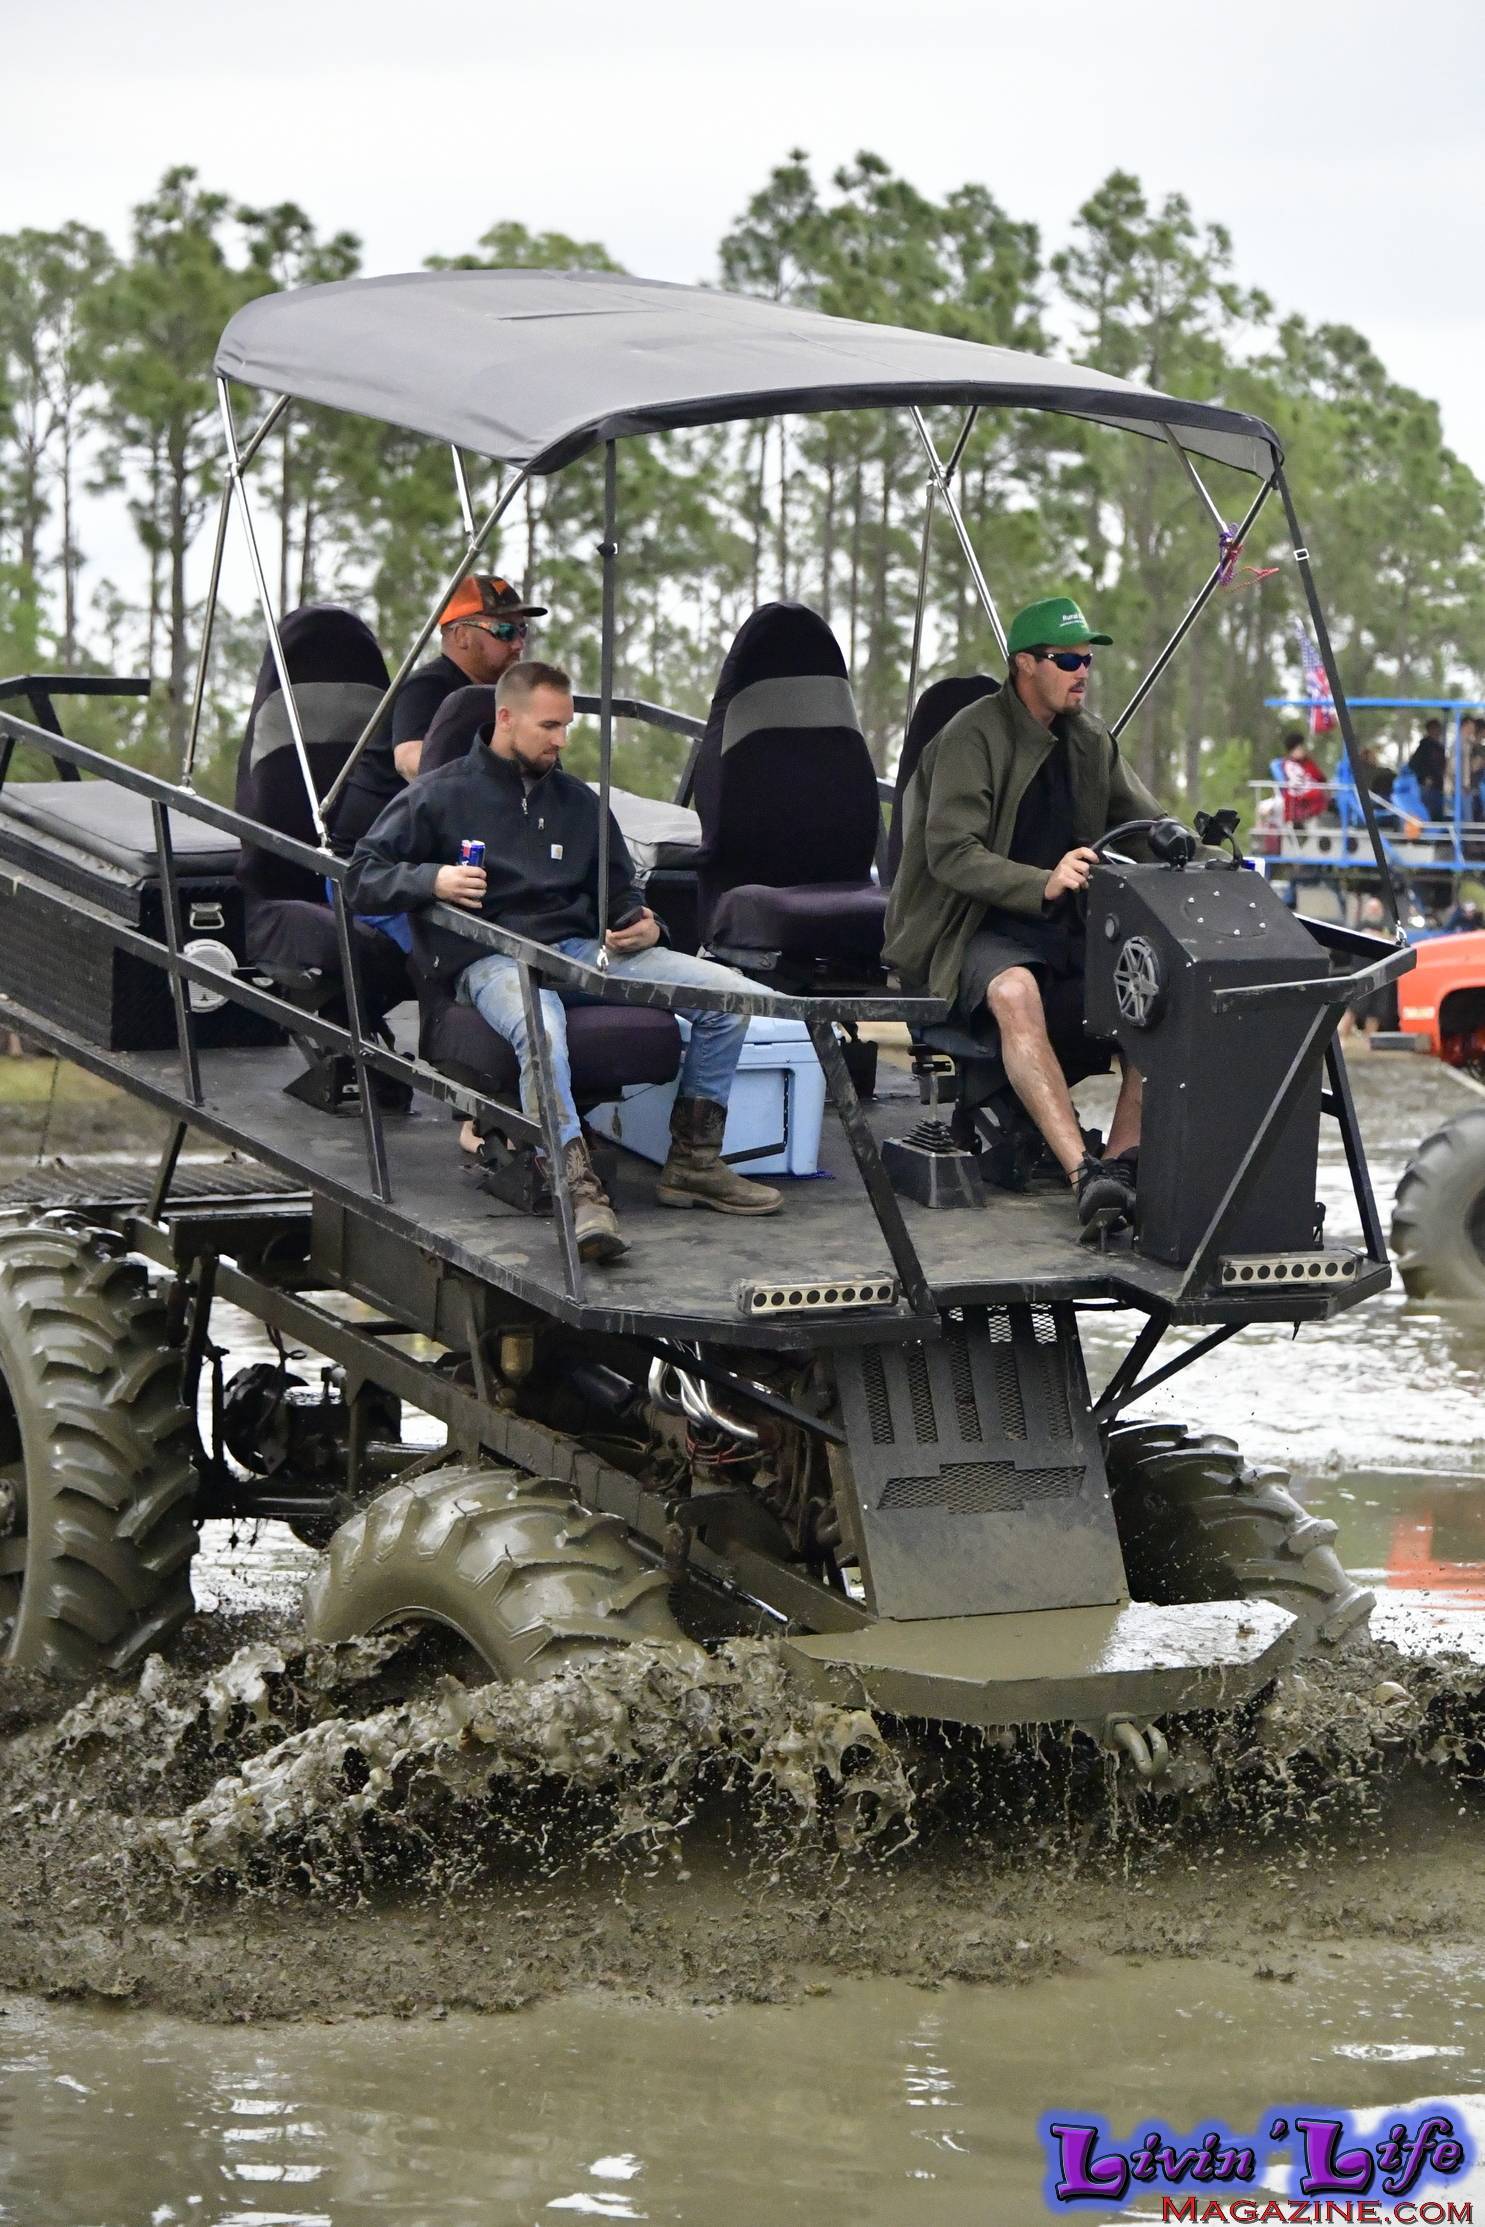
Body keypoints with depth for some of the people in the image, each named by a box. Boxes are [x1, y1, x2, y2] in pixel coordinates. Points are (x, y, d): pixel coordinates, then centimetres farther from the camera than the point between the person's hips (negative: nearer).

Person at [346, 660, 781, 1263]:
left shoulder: (577, 801, 24)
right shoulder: (442, 795, 8)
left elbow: (619, 890, 30)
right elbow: (364, 875, 3)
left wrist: (640, 922, 6)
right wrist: (432, 880, -16)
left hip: (580, 948, 6)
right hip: (491, 959, -6)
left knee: (725, 991, -12)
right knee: (542, 1032, -43)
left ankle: (694, 1162, -6)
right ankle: (580, 1191, -51)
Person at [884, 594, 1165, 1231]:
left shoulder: (1091, 741, 15)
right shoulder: (974, 736, -7)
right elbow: (950, 853, -17)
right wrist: (1043, 884, -33)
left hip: (1072, 928, 7)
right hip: (984, 930, -6)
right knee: (1016, 991, -40)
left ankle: (1124, 1158, -28)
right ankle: (1083, 1174, -48)